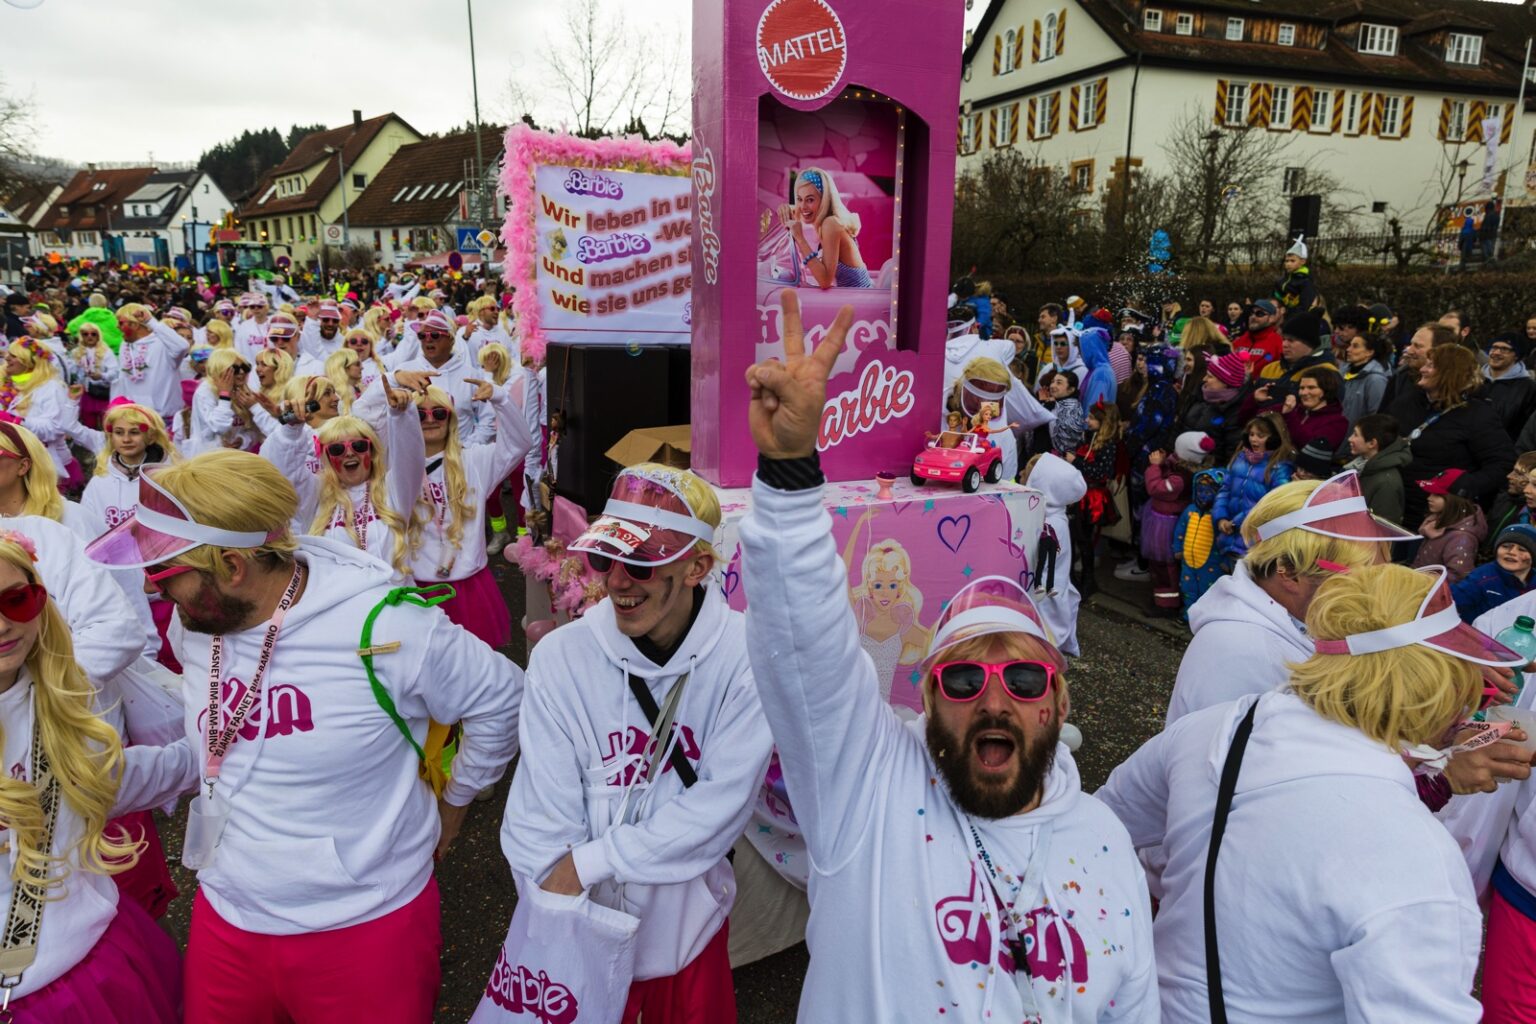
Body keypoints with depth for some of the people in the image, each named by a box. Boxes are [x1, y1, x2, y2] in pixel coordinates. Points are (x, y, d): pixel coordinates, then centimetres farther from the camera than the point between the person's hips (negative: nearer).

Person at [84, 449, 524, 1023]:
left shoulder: (384, 628, -25)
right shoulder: (193, 621, -6)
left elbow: (499, 700, -10)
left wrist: (454, 803, 1)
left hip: (366, 925, -5)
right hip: (226, 913, 5)